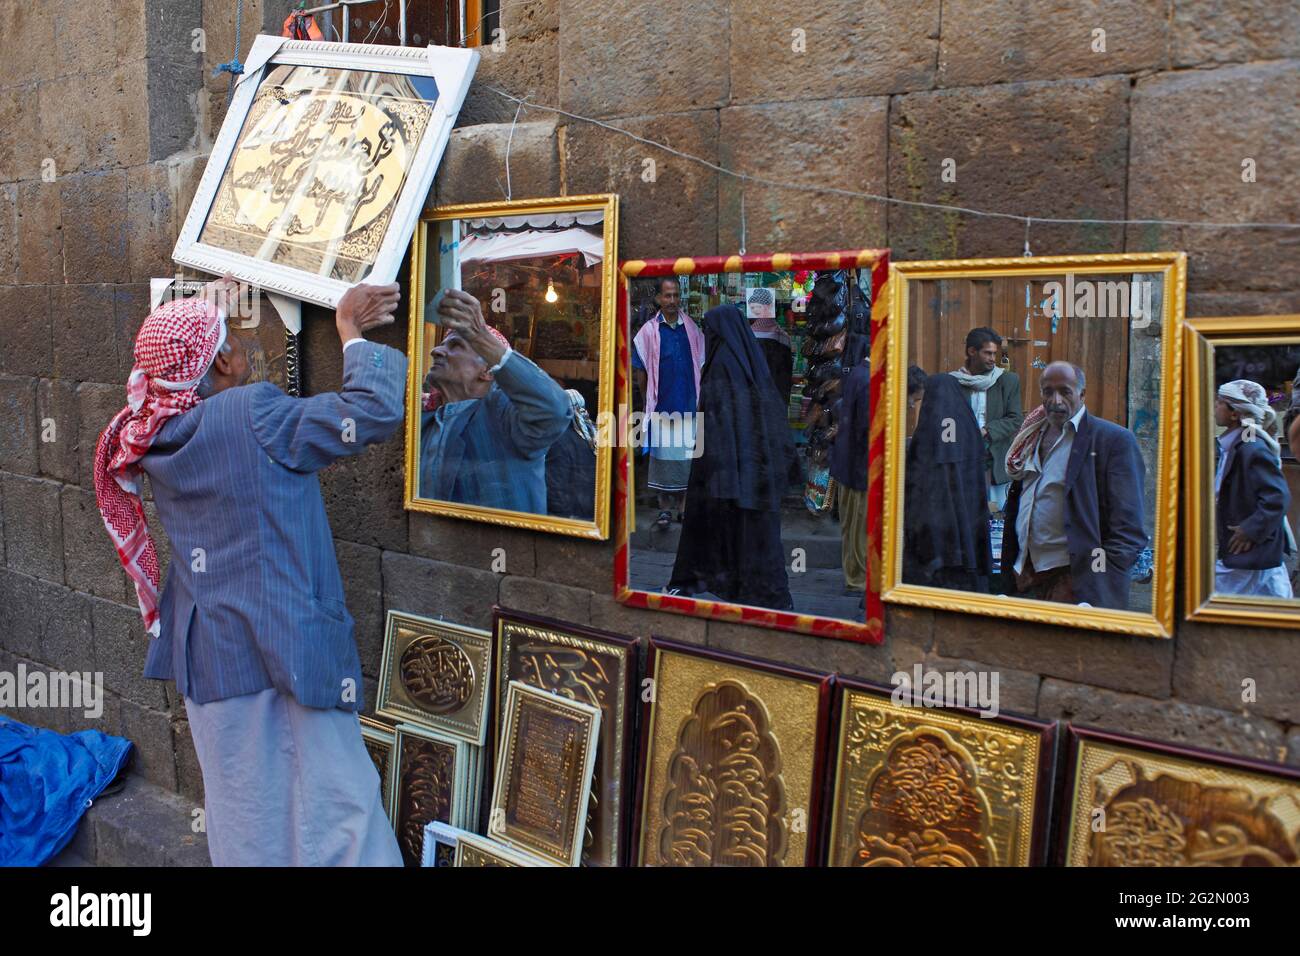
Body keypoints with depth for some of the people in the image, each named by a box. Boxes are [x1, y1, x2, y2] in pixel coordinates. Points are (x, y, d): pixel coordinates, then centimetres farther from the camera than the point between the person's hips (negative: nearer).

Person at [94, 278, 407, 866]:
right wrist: (353, 332, -7)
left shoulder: (154, 433, 5)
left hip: (205, 651, 8)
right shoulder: (254, 414, -17)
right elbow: (375, 410, -20)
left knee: (242, 807, 17)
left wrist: (208, 313, 30)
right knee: (334, 806, -1)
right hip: (285, 645, -7)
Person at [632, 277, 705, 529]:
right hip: (661, 406, -2)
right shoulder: (649, 331, -1)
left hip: (689, 406, 2)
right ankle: (665, 508, 10)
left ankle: (681, 505, 20)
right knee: (662, 456, 2)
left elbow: (701, 364, 13)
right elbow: (640, 370, 4)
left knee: (686, 457, 7)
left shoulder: (691, 328, 6)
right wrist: (649, 399, 5)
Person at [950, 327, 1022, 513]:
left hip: (995, 461, 1)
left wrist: (986, 431, -12)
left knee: (997, 511, 0)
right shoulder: (953, 381, 4)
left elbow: (1016, 420, 2)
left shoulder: (1008, 380, 7)